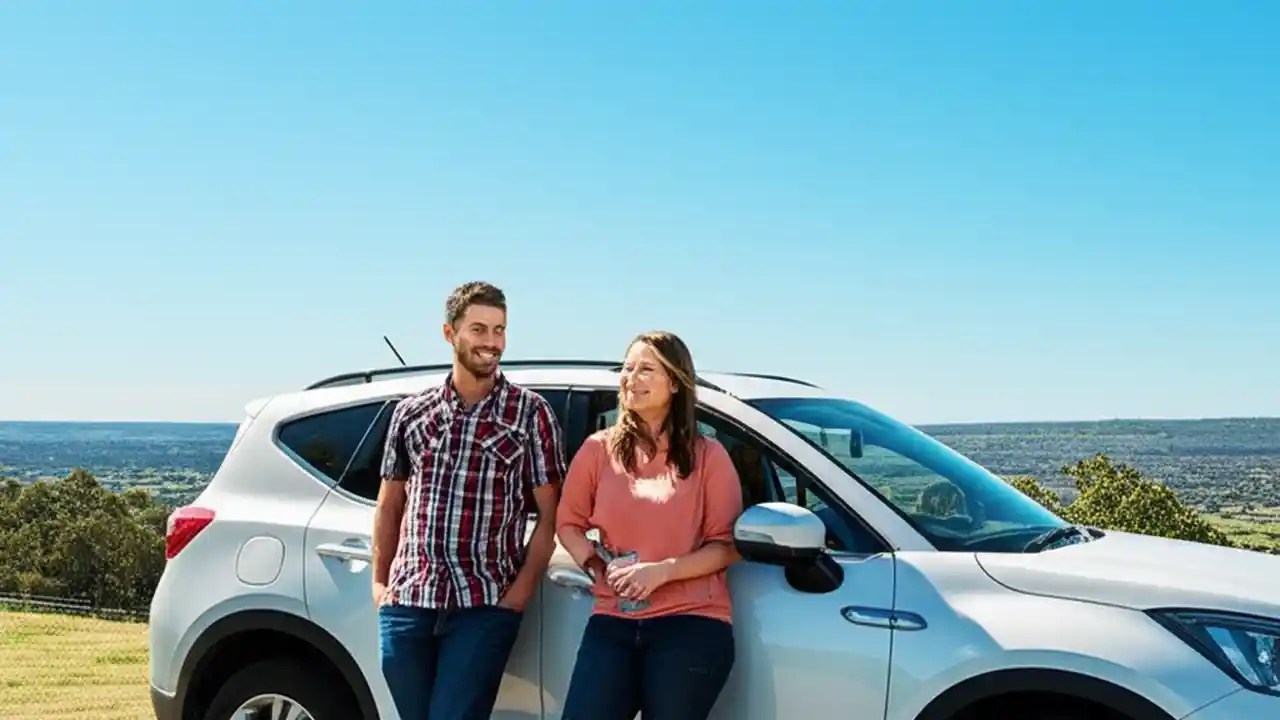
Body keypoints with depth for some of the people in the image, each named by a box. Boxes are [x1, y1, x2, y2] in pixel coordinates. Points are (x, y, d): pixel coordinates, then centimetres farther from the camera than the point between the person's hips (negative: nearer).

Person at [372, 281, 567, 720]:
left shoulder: (531, 414, 1)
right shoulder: (411, 413, 10)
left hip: (485, 606, -3)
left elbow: (549, 515, 0)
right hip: (406, 605, 3)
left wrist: (521, 590, -8)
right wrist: (379, 580, 10)